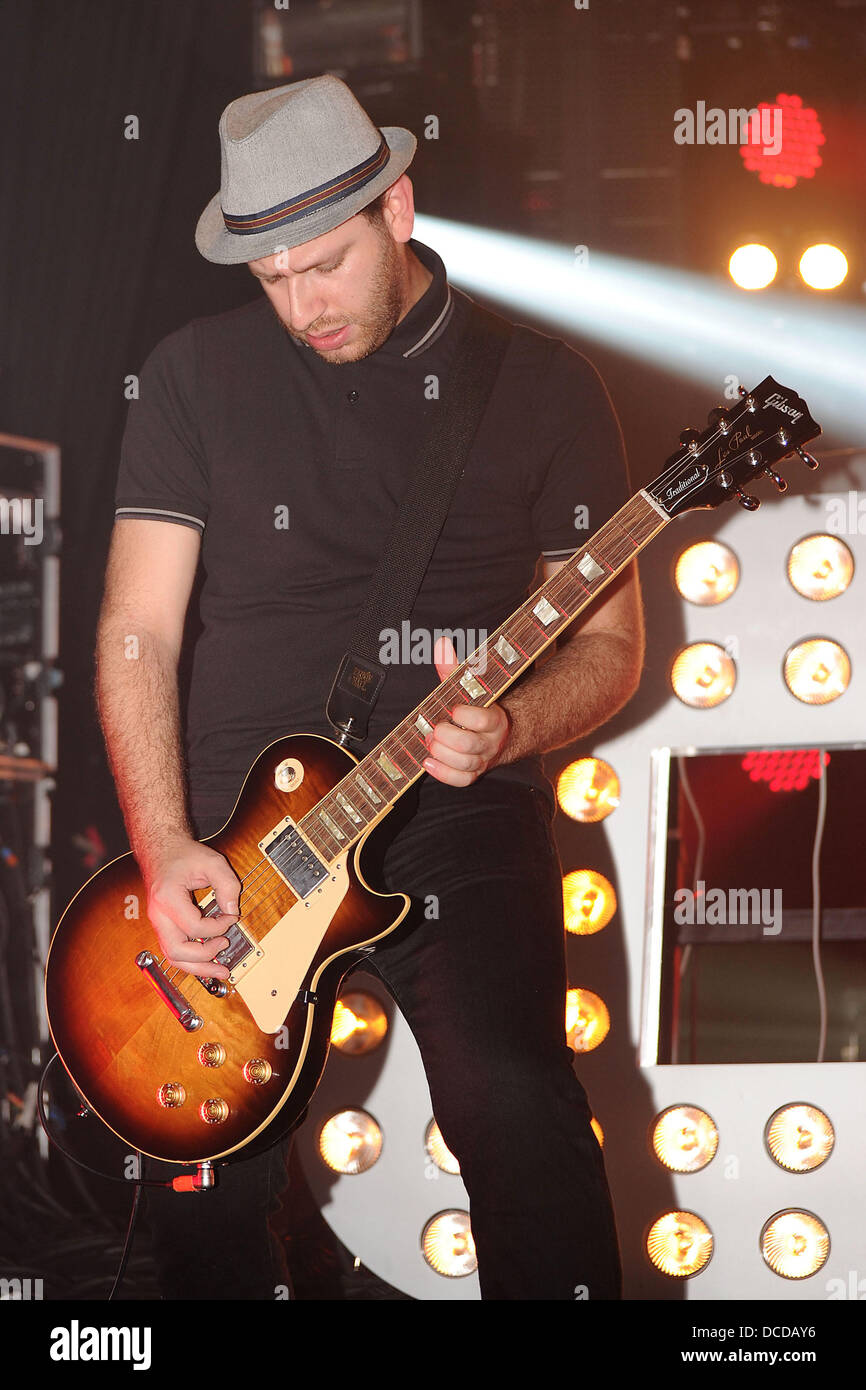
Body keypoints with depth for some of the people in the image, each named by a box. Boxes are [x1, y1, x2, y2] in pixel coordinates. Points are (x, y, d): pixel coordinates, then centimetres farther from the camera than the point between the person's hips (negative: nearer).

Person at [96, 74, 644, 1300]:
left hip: (459, 810, -2)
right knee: (203, 1173, -7)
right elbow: (137, 629, 3)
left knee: (513, 1101, -24)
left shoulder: (543, 387, 5)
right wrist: (164, 854, -10)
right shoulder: (196, 376, 7)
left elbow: (611, 640, 8)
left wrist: (510, 728, -15)